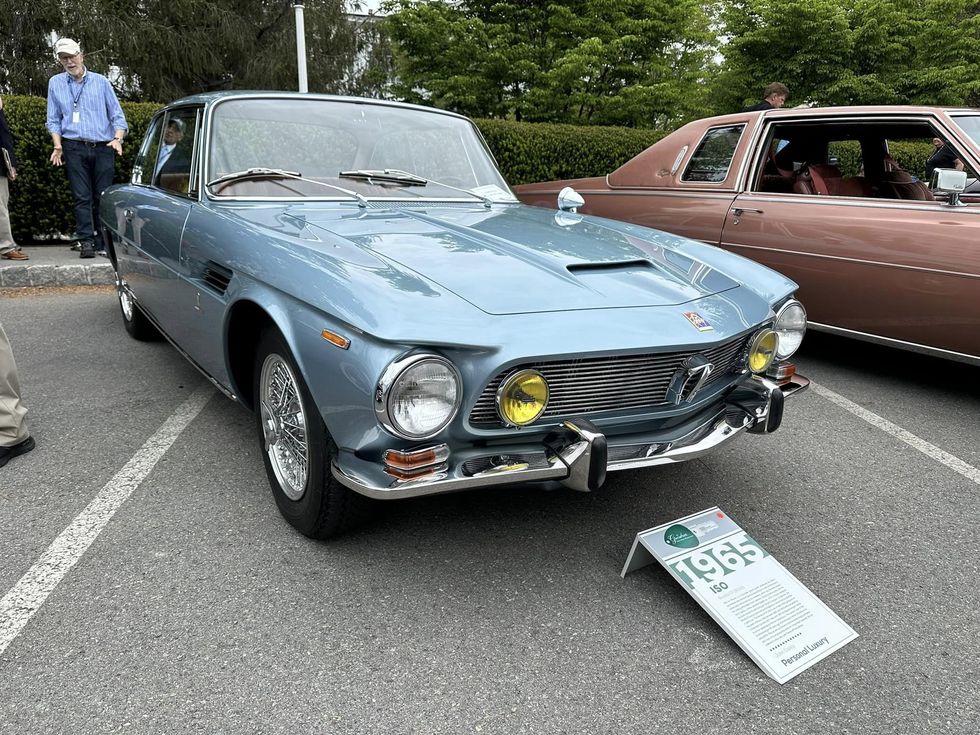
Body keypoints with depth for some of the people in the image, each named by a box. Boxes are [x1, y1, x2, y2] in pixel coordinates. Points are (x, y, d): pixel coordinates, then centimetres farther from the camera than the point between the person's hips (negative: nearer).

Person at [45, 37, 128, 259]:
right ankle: (86, 241, -6)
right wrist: (57, 146, 0)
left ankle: (104, 242, 6)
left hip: (103, 148, 0)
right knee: (82, 197, -5)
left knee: (103, 196, -2)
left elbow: (117, 114, 9)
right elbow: (54, 120, 14)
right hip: (74, 148, 1)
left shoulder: (101, 82, 10)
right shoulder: (55, 83, 14)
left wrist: (117, 138, -9)